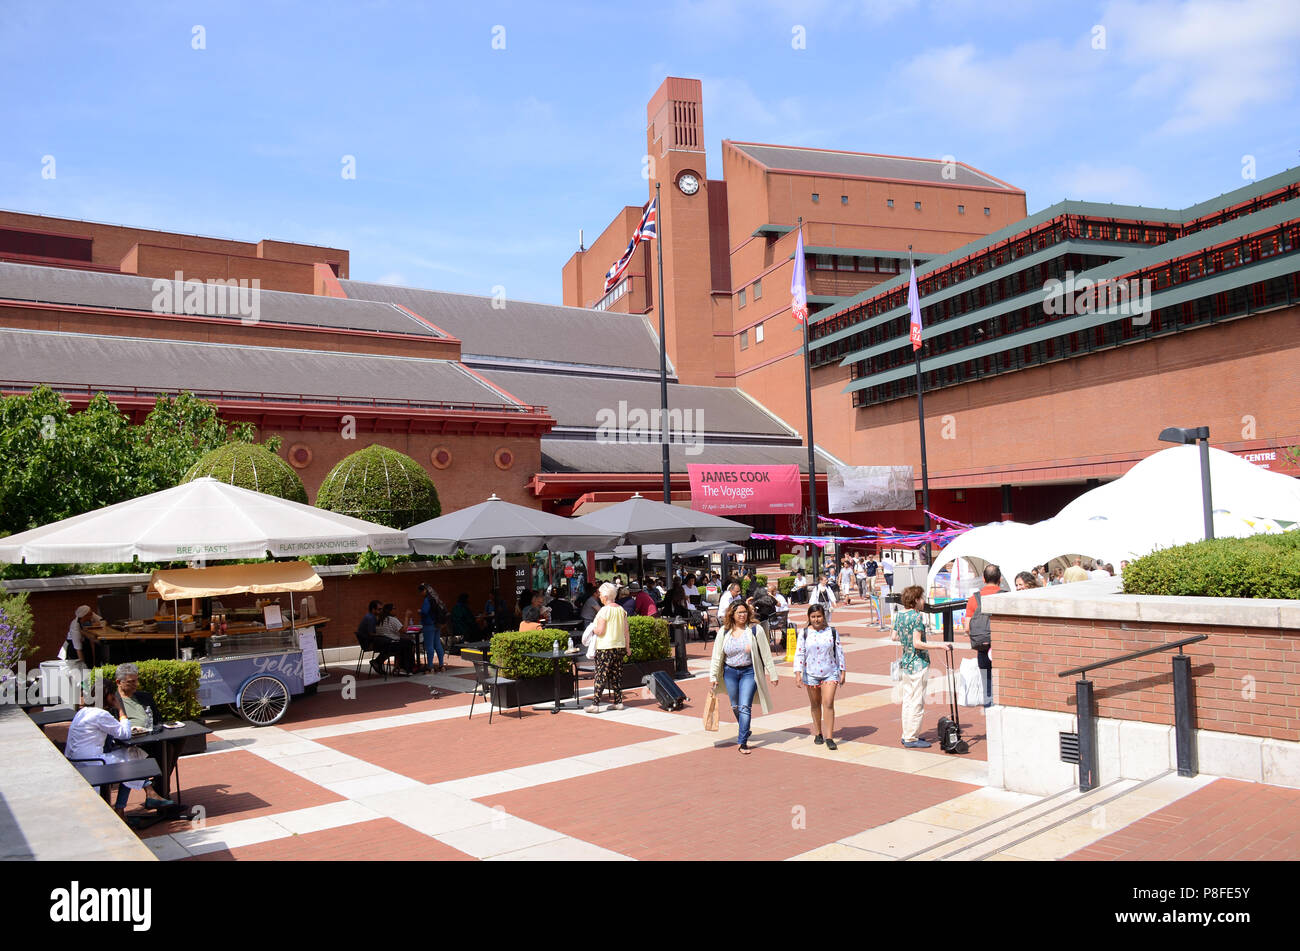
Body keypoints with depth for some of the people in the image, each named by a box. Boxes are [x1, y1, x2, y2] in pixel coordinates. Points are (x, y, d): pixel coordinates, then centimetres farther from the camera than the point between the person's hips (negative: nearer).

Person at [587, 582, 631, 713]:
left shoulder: (604, 610, -13)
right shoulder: (621, 609, 7)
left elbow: (600, 631, -17)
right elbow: (626, 631, 9)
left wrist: (593, 629, 4)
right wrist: (627, 647, 16)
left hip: (605, 648, -7)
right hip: (619, 647, 7)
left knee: (601, 675, -4)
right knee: (617, 674, 12)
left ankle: (595, 704, -4)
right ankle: (618, 702, 15)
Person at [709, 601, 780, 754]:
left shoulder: (755, 629, -5)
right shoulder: (724, 632, 1)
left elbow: (765, 653, -2)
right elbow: (717, 656, 5)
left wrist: (772, 674, -2)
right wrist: (713, 677, 1)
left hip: (749, 672, -3)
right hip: (730, 672, 3)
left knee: (745, 707, -10)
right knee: (735, 707, 13)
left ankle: (742, 742, -5)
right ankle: (743, 729, 40)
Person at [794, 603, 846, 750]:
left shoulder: (832, 632, 1)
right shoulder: (804, 633, -1)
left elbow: (839, 652, 7)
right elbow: (799, 654, -2)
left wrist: (843, 672, 7)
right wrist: (798, 673, -10)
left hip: (830, 673, -1)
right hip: (811, 674, 1)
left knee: (828, 704, -11)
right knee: (815, 705, 12)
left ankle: (829, 737, -8)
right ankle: (819, 733, 27)